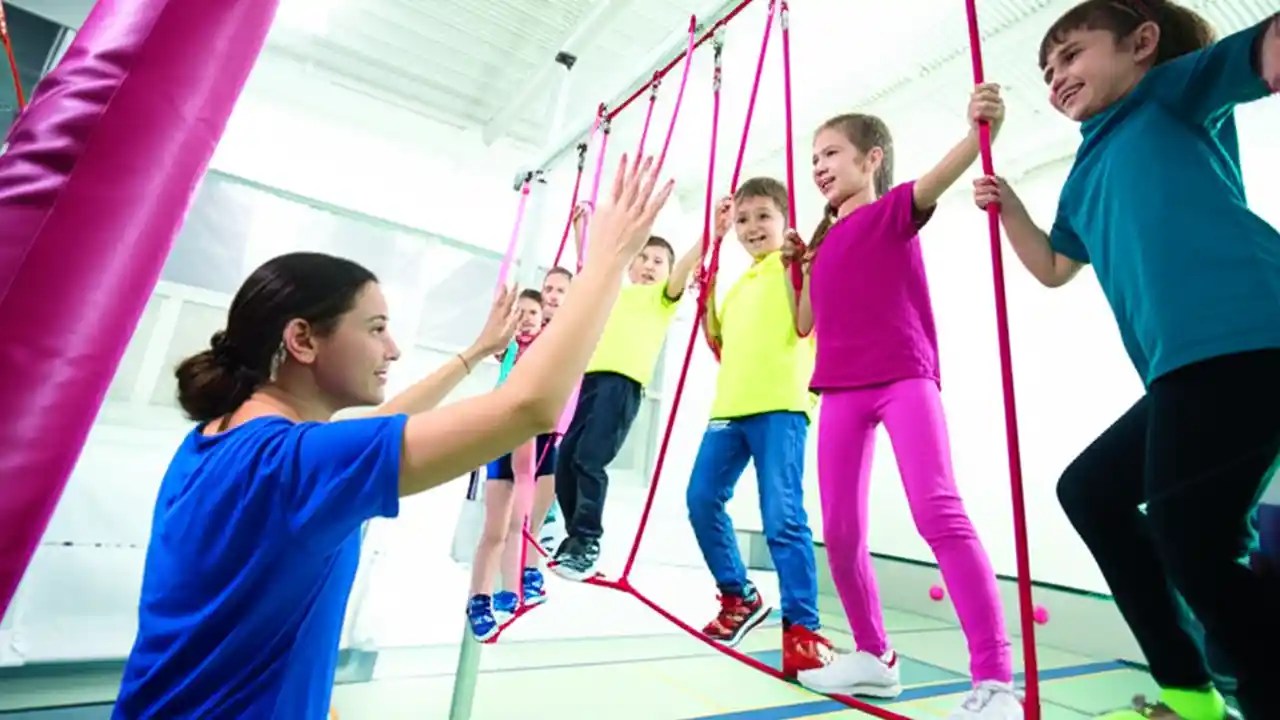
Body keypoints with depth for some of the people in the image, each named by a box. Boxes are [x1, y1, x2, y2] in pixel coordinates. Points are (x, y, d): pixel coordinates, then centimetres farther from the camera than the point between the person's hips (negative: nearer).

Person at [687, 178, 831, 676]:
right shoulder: (739, 283, 24)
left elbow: (804, 323, -12)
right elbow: (717, 341, 26)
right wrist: (705, 291, 18)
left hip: (780, 405, -7)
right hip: (730, 406, 8)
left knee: (782, 516, -10)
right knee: (702, 501, 7)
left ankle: (802, 628, 4)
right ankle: (739, 598, 24)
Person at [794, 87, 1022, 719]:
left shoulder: (894, 210, 5)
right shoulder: (824, 240, 19)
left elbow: (936, 179, -19)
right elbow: (805, 323, 20)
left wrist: (978, 132, -36)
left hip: (905, 377, -5)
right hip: (842, 389, 6)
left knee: (938, 511, -20)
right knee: (840, 531, 4)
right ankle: (874, 655, 22)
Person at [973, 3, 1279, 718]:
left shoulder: (1176, 87, 9)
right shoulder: (1087, 174, 27)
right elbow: (1053, 268, 32)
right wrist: (1008, 207, 23)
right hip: (1185, 362, 9)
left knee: (1193, 543, -15)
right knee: (1089, 489, 15)